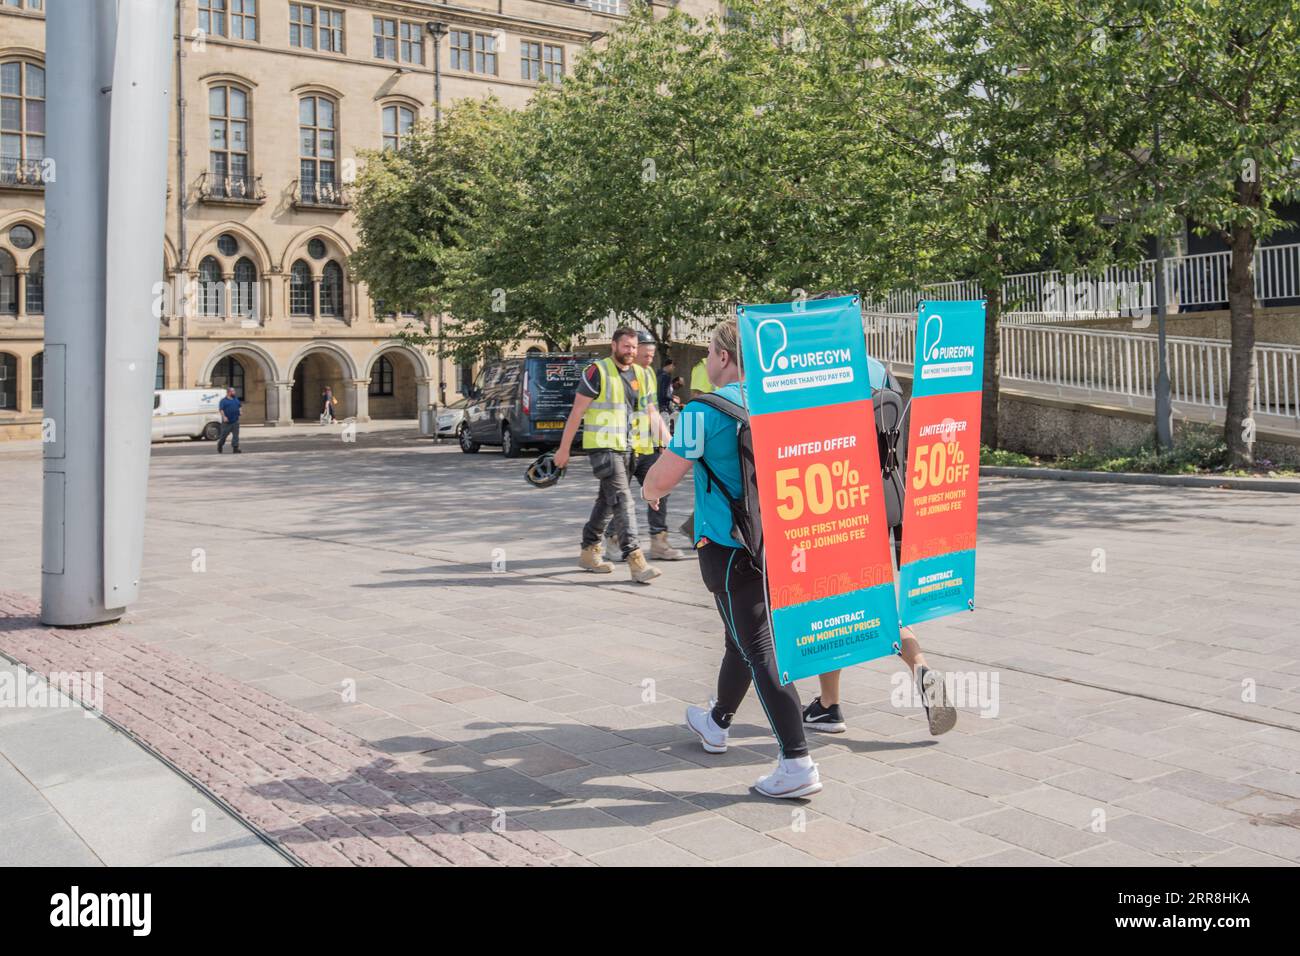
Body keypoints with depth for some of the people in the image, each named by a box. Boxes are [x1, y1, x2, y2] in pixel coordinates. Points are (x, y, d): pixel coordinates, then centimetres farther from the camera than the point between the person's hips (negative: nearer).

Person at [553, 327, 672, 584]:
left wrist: (669, 442, 4)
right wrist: (563, 448, -6)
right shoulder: (597, 372, -7)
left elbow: (652, 414, 15)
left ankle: (589, 552, 27)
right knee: (623, 501, -15)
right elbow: (576, 412, -6)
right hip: (604, 447, -7)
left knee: (608, 501, 15)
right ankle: (635, 559, -19)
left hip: (629, 448, 7)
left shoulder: (643, 375, 12)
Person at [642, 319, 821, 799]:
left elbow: (663, 476, -12)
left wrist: (650, 491, 11)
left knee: (760, 649, -6)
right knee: (743, 639, 22)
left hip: (727, 546, -7)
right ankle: (716, 722, 43)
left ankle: (797, 763, -9)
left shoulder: (705, 412, -14)